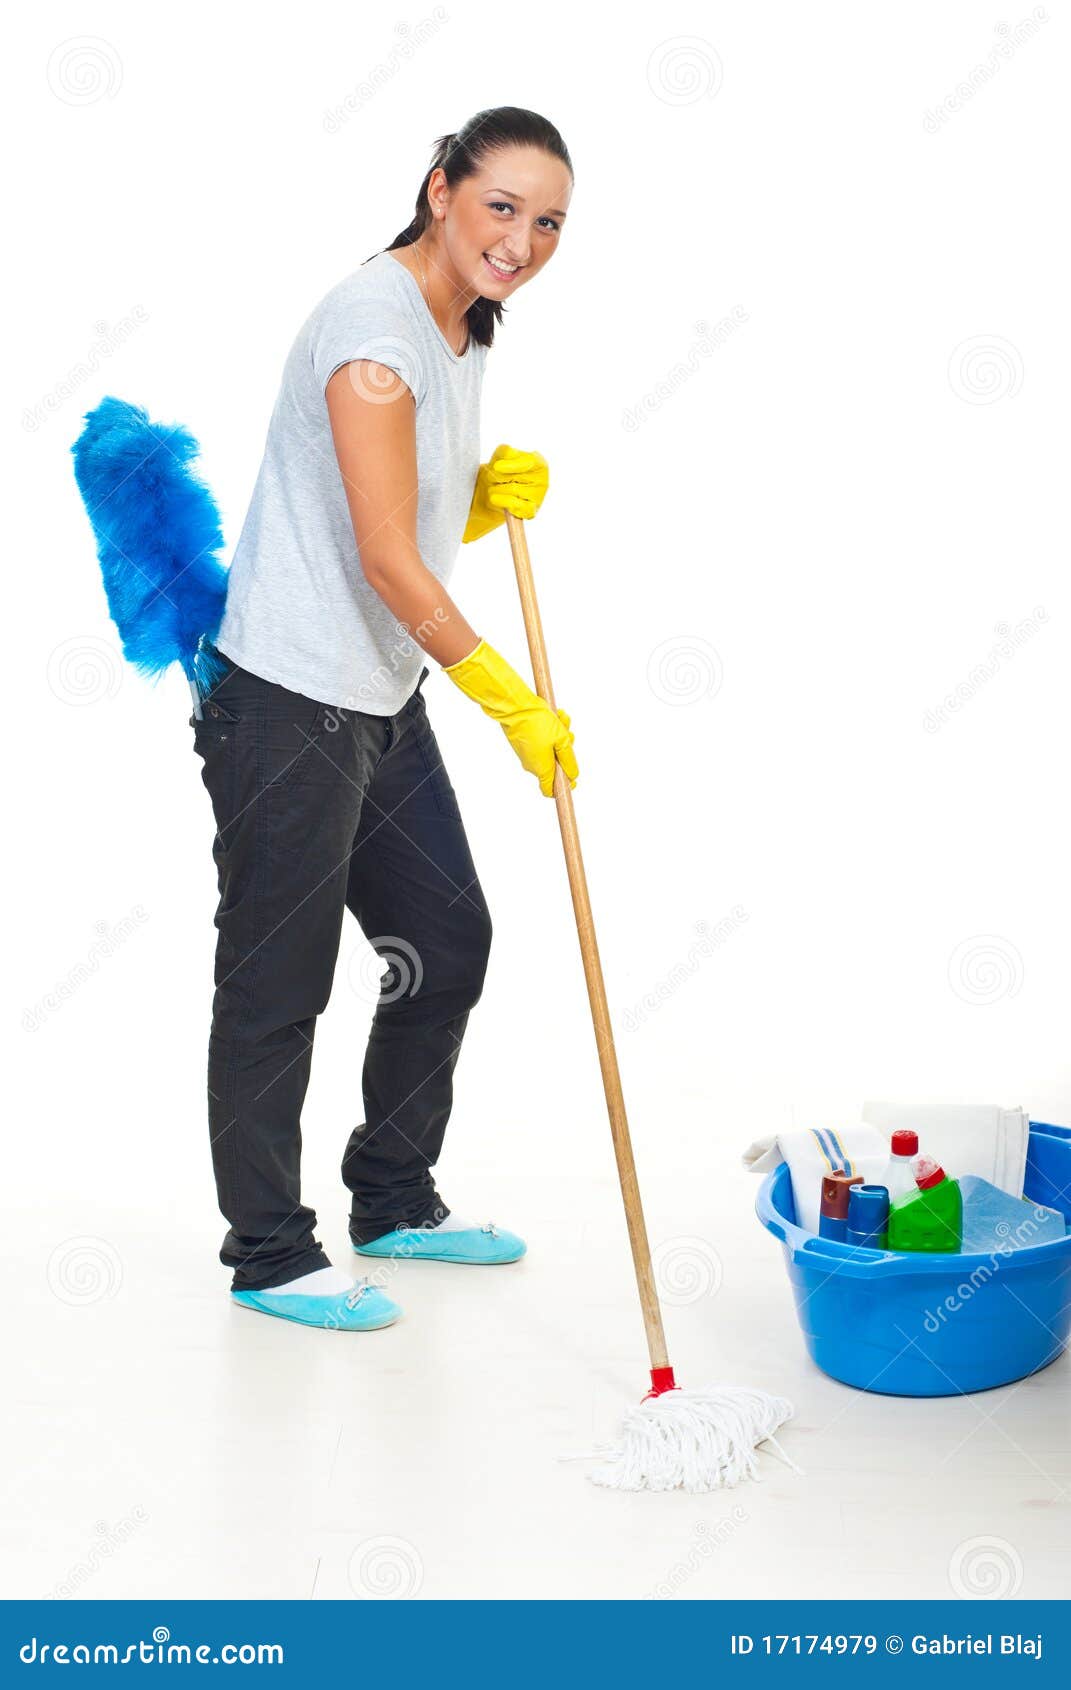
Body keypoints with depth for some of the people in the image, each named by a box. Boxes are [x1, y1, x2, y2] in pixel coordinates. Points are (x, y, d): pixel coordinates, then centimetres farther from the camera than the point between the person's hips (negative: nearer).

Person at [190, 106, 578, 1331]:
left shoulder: (463, 332, 12)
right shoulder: (375, 322, -18)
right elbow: (387, 558, -21)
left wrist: (501, 496, -1)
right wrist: (513, 703, -16)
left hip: (384, 700, 10)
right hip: (291, 702, -10)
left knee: (448, 940, 16)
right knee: (276, 983, 3)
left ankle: (393, 1202, 34)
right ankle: (268, 1253, 20)